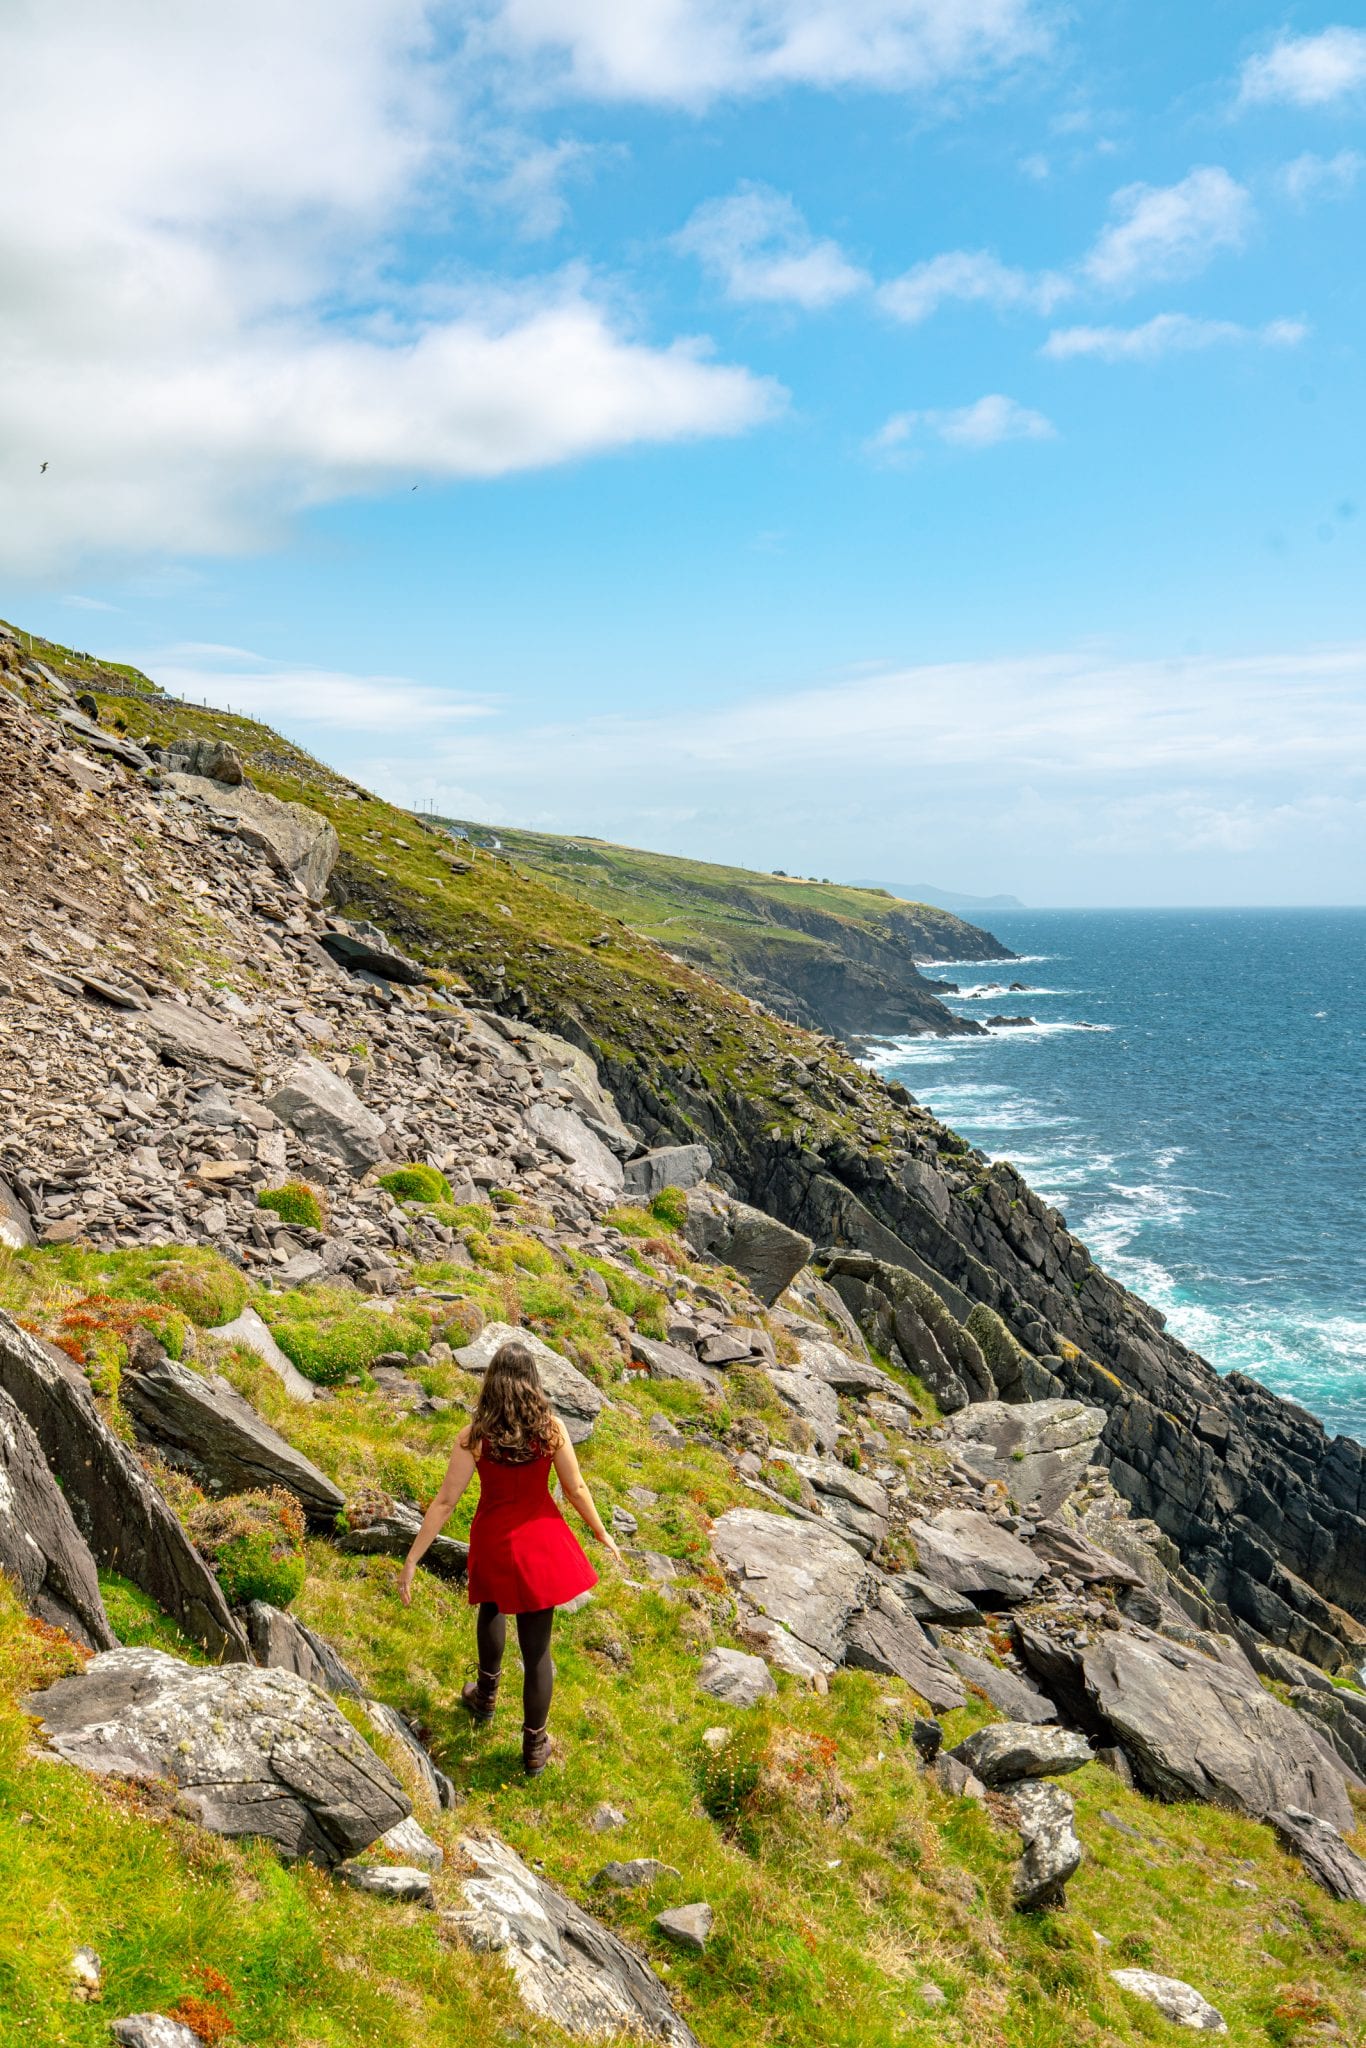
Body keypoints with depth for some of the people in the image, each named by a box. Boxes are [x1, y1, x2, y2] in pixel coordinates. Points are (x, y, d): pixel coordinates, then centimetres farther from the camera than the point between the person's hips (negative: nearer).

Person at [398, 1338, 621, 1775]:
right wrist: (602, 1535, 9)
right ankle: (534, 1747, 22)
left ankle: (487, 1694, 50)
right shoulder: (551, 1428, -14)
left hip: (494, 1540, 0)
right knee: (536, 1645, 11)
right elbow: (576, 1490, -7)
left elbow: (446, 1501, -16)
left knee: (493, 1607, 34)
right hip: (540, 1541, 0)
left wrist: (412, 1559, -10)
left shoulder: (474, 1435, -17)